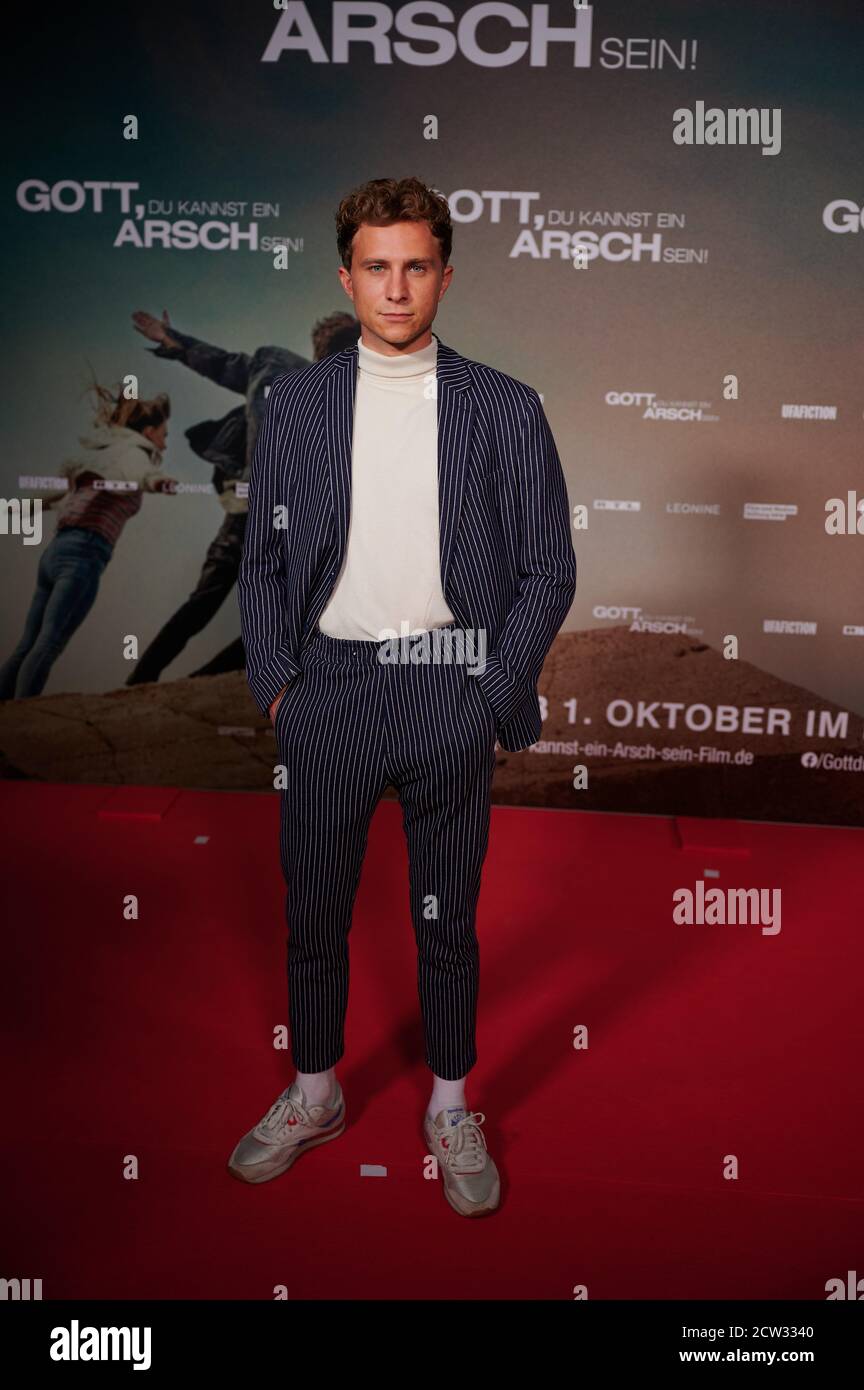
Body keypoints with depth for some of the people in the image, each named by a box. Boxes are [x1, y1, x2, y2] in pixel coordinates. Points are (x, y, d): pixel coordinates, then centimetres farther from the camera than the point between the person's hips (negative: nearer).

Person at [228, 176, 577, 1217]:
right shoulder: (296, 404, 4)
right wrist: (276, 683, -2)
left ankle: (450, 1111, 33)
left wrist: (496, 701, -6)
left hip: (449, 694, -1)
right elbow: (262, 559, 7)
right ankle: (313, 1096, 37)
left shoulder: (505, 410, -1)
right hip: (327, 692, 2)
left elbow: (548, 568, 0)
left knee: (448, 920, 12)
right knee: (313, 909, 14)